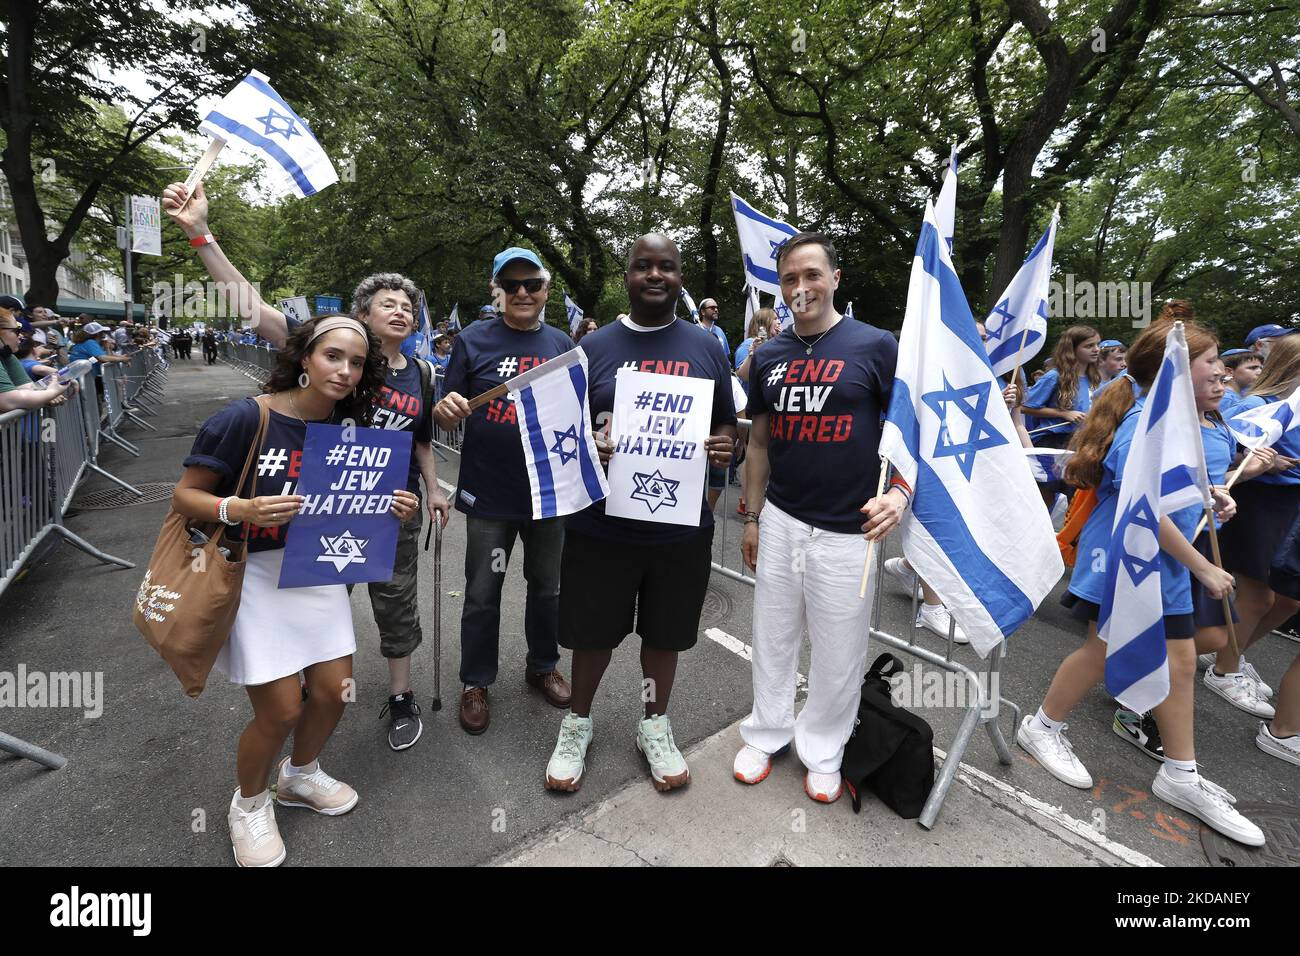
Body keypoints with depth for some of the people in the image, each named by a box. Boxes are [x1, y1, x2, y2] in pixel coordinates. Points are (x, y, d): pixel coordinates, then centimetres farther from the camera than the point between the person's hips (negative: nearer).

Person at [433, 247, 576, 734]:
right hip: (489, 493, -2)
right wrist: (446, 409, -24)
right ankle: (475, 683, 31)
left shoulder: (563, 345, 5)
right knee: (482, 594, 10)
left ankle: (543, 666, 40)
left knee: (547, 587, 17)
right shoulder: (473, 339, -3)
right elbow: (446, 417, -1)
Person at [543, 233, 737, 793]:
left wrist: (723, 446, -12)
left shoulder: (705, 348, 5)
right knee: (592, 631, 14)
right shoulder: (595, 347, 2)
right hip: (601, 524, 0)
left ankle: (655, 727, 42)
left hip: (680, 526, 1)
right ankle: (578, 723, 41)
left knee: (664, 632, 17)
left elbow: (726, 423, 10)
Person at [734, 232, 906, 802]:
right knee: (773, 640, 16)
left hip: (847, 530, -3)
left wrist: (900, 490, -21)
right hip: (779, 521, 4)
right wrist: (752, 518, 11)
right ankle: (766, 734, 37)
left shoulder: (875, 346, -6)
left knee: (838, 653, 10)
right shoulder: (768, 357, 6)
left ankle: (822, 750, 33)